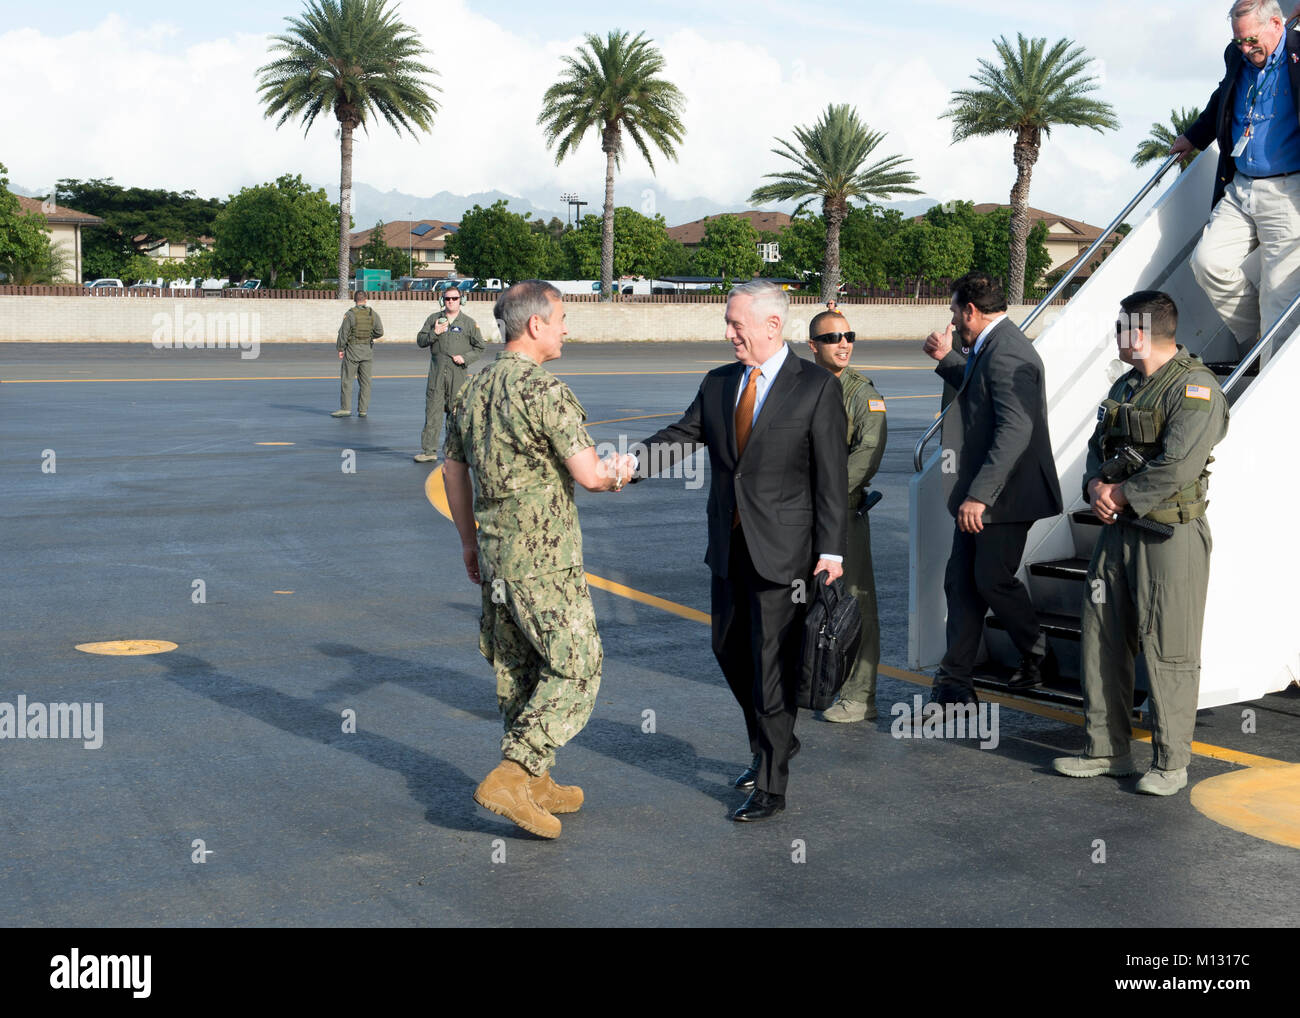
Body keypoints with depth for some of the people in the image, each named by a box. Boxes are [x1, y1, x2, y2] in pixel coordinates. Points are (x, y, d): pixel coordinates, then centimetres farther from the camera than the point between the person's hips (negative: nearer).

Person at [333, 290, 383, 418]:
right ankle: (362, 410, 6)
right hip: (368, 350, 4)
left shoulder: (350, 314, -11)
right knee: (365, 381, 7)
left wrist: (340, 349, -2)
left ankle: (345, 408, -4)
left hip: (352, 350, -4)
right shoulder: (373, 313, 0)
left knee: (346, 379, 1)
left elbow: (343, 332, -10)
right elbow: (379, 332, 2)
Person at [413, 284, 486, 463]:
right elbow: (420, 341, 10)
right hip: (436, 371, 1)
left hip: (458, 373, -1)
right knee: (432, 410, -4)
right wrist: (434, 333, -8)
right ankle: (428, 450, -3)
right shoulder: (433, 319, 12)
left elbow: (480, 348, 9)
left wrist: (465, 358, -7)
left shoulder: (469, 323, 7)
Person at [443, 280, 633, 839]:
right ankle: (509, 778, -7)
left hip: (495, 551, 8)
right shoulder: (545, 391, -18)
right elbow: (588, 475, -20)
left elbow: (453, 471, 16)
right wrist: (616, 473, 3)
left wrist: (469, 540, 26)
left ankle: (536, 783, 25)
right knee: (575, 668, 0)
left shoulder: (473, 389, 8)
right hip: (546, 560, -8)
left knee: (518, 670, 15)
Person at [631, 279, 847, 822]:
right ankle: (773, 744, 38)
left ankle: (771, 786, 6)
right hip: (729, 547, 6)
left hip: (782, 549, -6)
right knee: (730, 650, 16)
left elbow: (832, 474, -9)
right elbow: (677, 439, 4)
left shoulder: (817, 386, -7)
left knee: (772, 664, -3)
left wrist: (831, 549, -14)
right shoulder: (717, 384, 9)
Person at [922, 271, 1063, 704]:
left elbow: (1015, 430, -28)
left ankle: (1038, 657, 23)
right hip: (979, 494, 11)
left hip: (1004, 496, -11)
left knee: (992, 579, 0)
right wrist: (947, 359, 22)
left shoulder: (1007, 353, -20)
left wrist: (979, 495, -30)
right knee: (960, 582, 9)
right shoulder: (991, 348, 13)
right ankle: (955, 683, 14)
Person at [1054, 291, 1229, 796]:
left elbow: (1178, 466, -21)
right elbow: (1098, 447, 18)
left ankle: (1171, 762, 7)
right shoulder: (1125, 386, 16)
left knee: (1168, 649, -3)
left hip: (1171, 534, -9)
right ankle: (1107, 749, 21)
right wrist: (1096, 486, -3)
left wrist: (1122, 494, -12)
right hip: (1118, 529, 9)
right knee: (1102, 639, 11)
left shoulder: (1196, 388, -12)